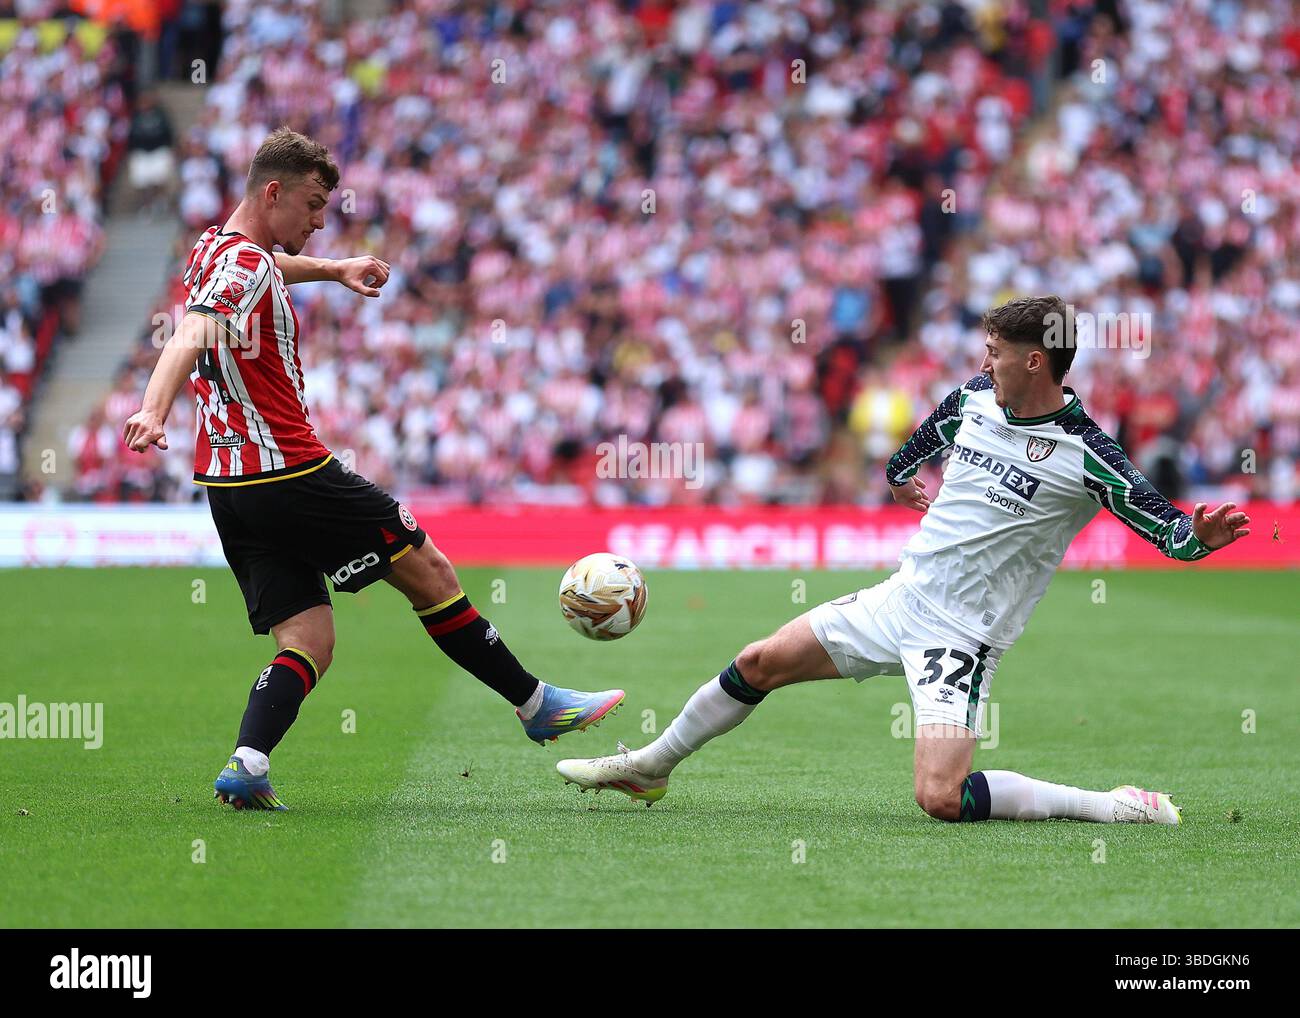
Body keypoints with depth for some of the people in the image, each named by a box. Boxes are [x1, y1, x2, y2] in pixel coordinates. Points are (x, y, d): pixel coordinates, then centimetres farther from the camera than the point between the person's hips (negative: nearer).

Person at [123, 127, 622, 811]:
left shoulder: (215, 248, 16)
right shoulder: (246, 262, -14)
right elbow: (192, 335, -32)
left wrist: (334, 268, 55)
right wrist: (153, 411, -48)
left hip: (230, 490, 9)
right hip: (291, 473, -9)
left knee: (307, 644, 4)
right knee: (428, 570, 5)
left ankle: (245, 763, -18)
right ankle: (536, 705, 14)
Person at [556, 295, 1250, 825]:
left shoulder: (1085, 455, -19)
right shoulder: (974, 398, 1)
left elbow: (1167, 529, -21)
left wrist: (1200, 536, -40)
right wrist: (896, 476, 35)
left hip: (960, 636, -7)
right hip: (899, 598, 7)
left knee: (941, 798, -24)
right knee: (757, 665, 12)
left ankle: (1117, 807, -13)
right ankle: (648, 769, 34)